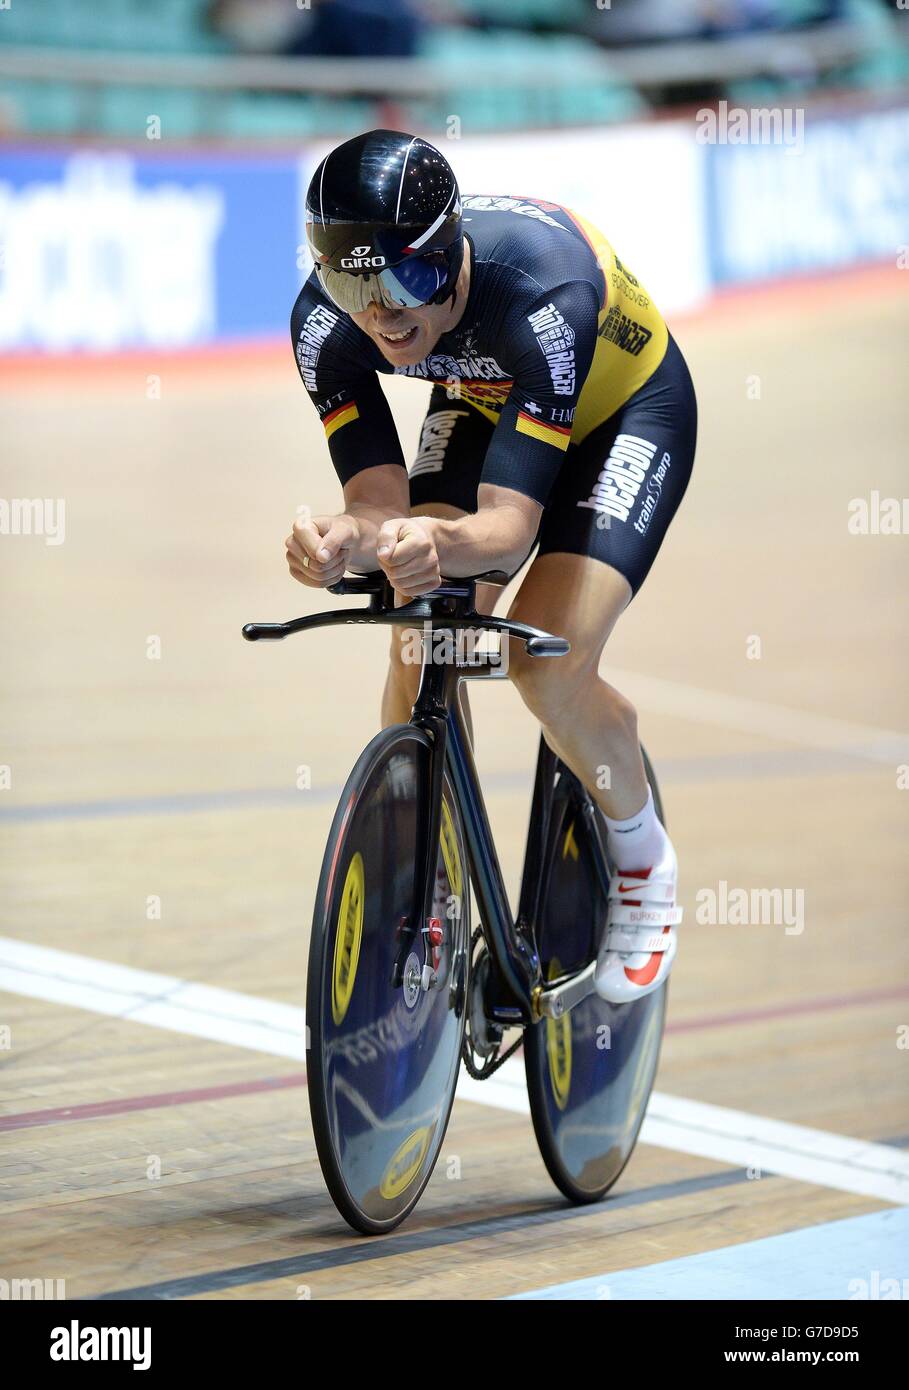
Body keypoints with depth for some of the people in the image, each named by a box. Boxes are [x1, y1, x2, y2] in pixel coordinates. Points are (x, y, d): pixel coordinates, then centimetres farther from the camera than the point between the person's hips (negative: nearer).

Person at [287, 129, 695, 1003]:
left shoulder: (543, 292, -42)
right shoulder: (326, 319, -29)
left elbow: (511, 524, -44)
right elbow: (381, 502, -30)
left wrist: (440, 543, -67)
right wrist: (340, 540, -54)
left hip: (623, 411, -4)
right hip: (480, 405, 5)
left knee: (549, 666, -22)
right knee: (419, 648, -16)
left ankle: (645, 863, 6)